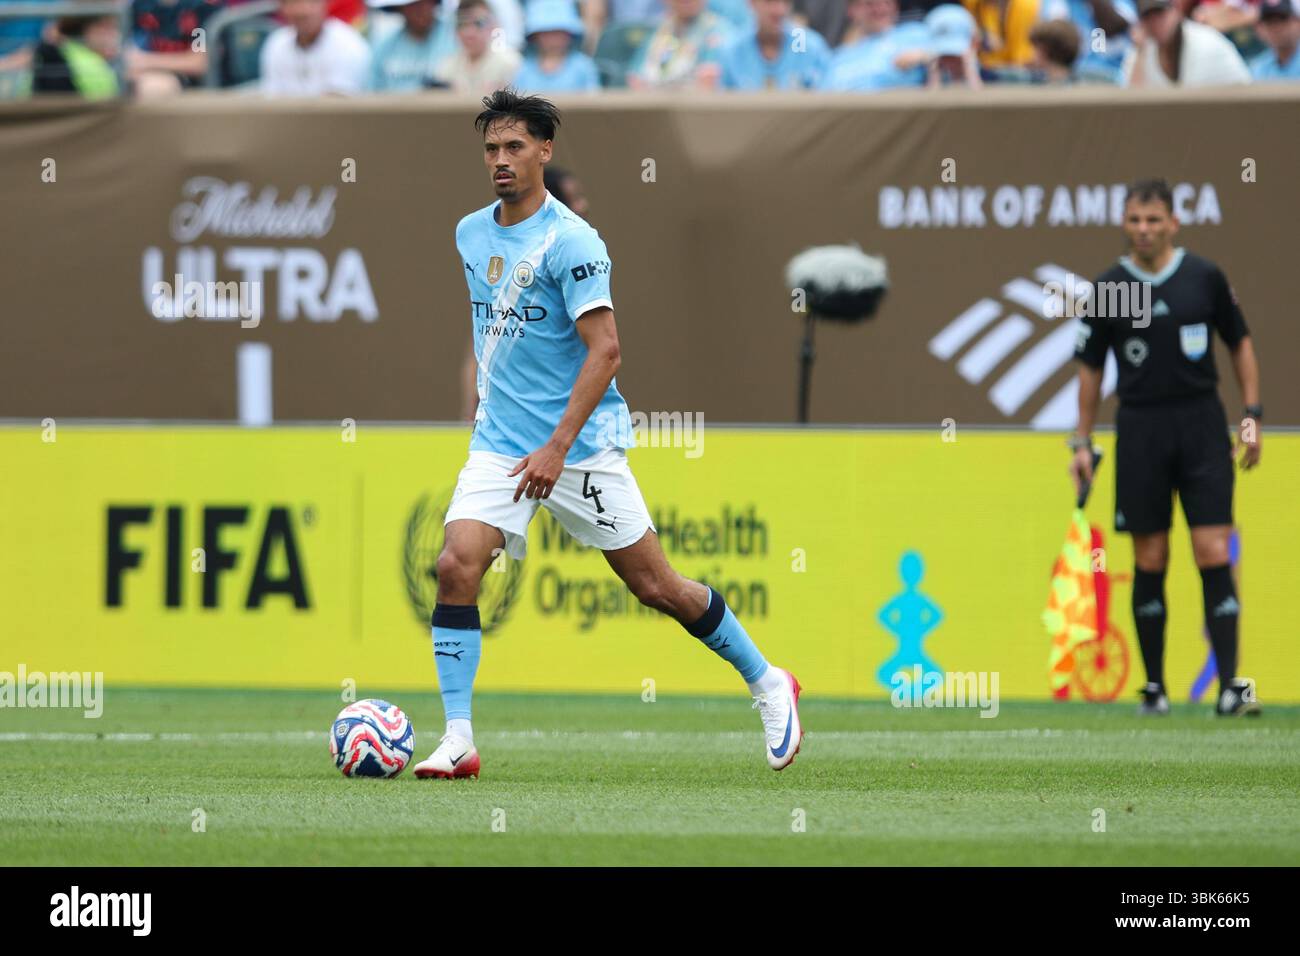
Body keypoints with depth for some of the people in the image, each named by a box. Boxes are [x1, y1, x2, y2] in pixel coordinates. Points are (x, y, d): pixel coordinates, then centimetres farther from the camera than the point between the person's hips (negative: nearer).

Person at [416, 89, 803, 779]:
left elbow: (605, 349, -19)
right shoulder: (470, 235, 8)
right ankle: (458, 742, -14)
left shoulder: (570, 242, -14)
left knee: (655, 587, 2)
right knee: (457, 566, -16)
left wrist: (558, 446, -24)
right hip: (498, 441, 5)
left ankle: (767, 684, 24)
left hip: (580, 445, -5)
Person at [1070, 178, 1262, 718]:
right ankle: (1154, 688, 12)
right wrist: (1082, 442, 7)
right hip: (1140, 427, 1)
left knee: (1214, 554, -9)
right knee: (1149, 562, 3)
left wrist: (1251, 416, 4)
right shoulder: (1108, 288, 2)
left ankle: (1230, 685, -11)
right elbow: (1090, 367, 9)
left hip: (1202, 424, -1)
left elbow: (1240, 344, 11)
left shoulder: (1204, 278, 1)